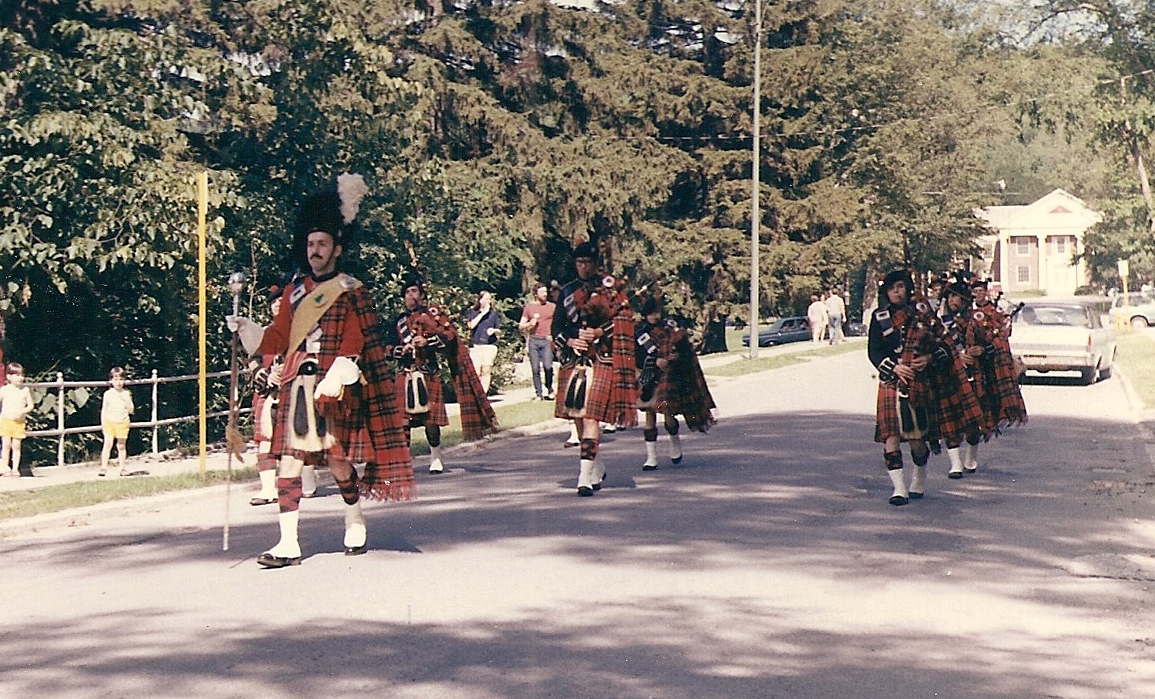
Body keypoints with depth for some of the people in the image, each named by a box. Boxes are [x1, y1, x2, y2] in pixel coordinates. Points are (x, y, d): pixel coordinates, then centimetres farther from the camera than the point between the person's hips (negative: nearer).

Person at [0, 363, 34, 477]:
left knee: (16, 446, 3)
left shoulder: (25, 390, 2)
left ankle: (15, 469, 8)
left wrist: (22, 411, -13)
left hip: (19, 422, 1)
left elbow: (30, 405, 4)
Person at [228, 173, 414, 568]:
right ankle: (288, 544, -4)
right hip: (296, 386, 4)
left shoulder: (352, 294, 0)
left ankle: (355, 526, 27)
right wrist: (244, 328, -3)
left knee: (338, 460, 3)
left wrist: (333, 382, -20)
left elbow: (353, 345, -7)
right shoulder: (294, 291, 14)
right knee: (289, 461, -4)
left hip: (333, 388, -4)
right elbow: (276, 339, 13)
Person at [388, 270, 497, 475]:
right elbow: (391, 348, 14)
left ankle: (435, 458, 12)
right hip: (406, 375, 3)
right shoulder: (399, 321, 14)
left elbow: (450, 334, -5)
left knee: (431, 418, -2)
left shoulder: (432, 313, 4)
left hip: (428, 373, -3)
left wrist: (428, 341, -17)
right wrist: (403, 349, -7)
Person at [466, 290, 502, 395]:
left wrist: (494, 330, -13)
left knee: (486, 370, -8)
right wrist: (482, 313, -4)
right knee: (476, 372, -8)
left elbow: (499, 332, 11)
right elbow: (471, 325, -5)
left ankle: (484, 394, -4)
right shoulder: (473, 313, 13)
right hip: (475, 345, 0)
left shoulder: (494, 313, 12)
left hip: (490, 345, 0)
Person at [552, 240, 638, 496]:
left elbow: (625, 321, -3)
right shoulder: (567, 291, 15)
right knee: (577, 417, 10)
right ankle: (597, 469, 27)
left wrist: (598, 333, -15)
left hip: (601, 362, -5)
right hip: (573, 361, 5)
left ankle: (586, 476, -17)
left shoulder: (610, 288, 3)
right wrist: (570, 341, -6)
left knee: (591, 417, -13)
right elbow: (557, 327, 13)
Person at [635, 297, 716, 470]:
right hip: (649, 378, 2)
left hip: (669, 378, -2)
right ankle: (651, 458, 4)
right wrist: (656, 361, -15)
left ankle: (675, 440, 26)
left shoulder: (670, 328, 2)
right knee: (649, 416, -1)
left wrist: (678, 356, -15)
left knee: (668, 415, -7)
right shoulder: (639, 333, 4)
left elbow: (686, 350, 4)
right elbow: (638, 358, -1)